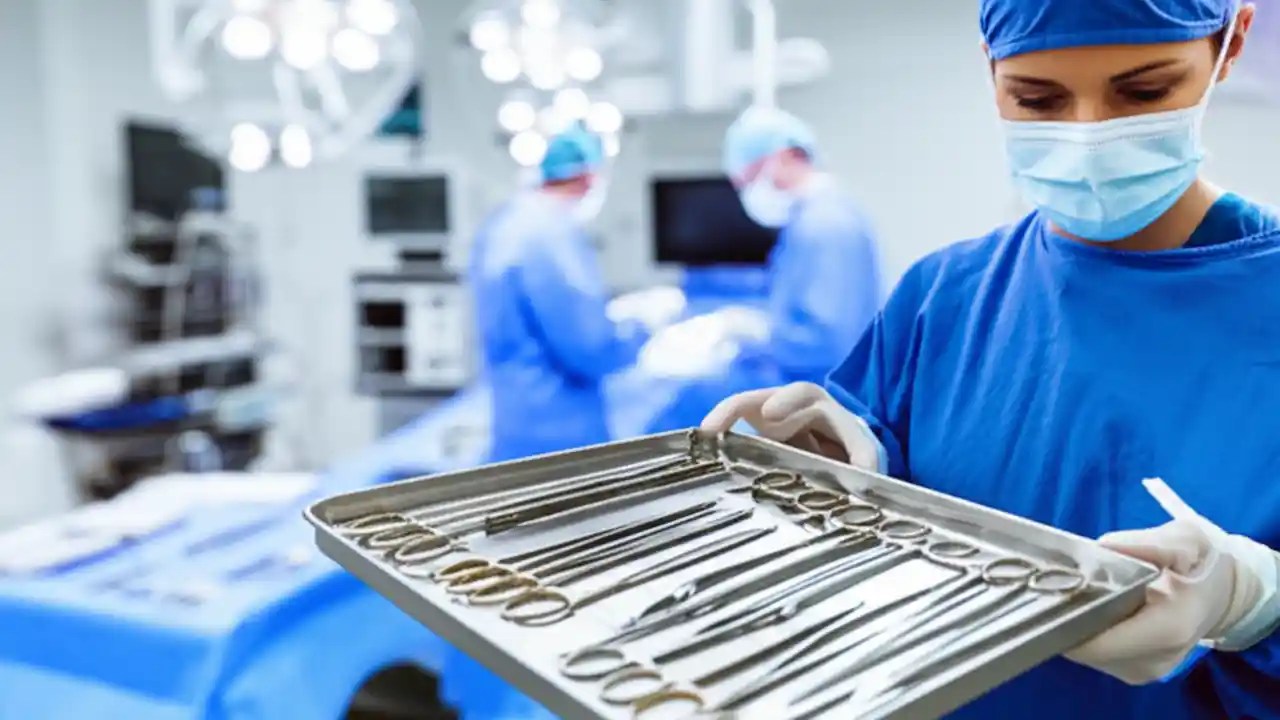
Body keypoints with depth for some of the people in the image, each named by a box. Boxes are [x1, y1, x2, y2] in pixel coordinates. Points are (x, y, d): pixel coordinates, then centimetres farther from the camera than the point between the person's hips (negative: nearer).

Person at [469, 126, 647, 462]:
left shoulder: (503, 225, 9)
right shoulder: (553, 236, -22)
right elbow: (592, 349, -22)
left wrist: (611, 317, 15)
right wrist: (645, 325, -4)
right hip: (560, 435, -10)